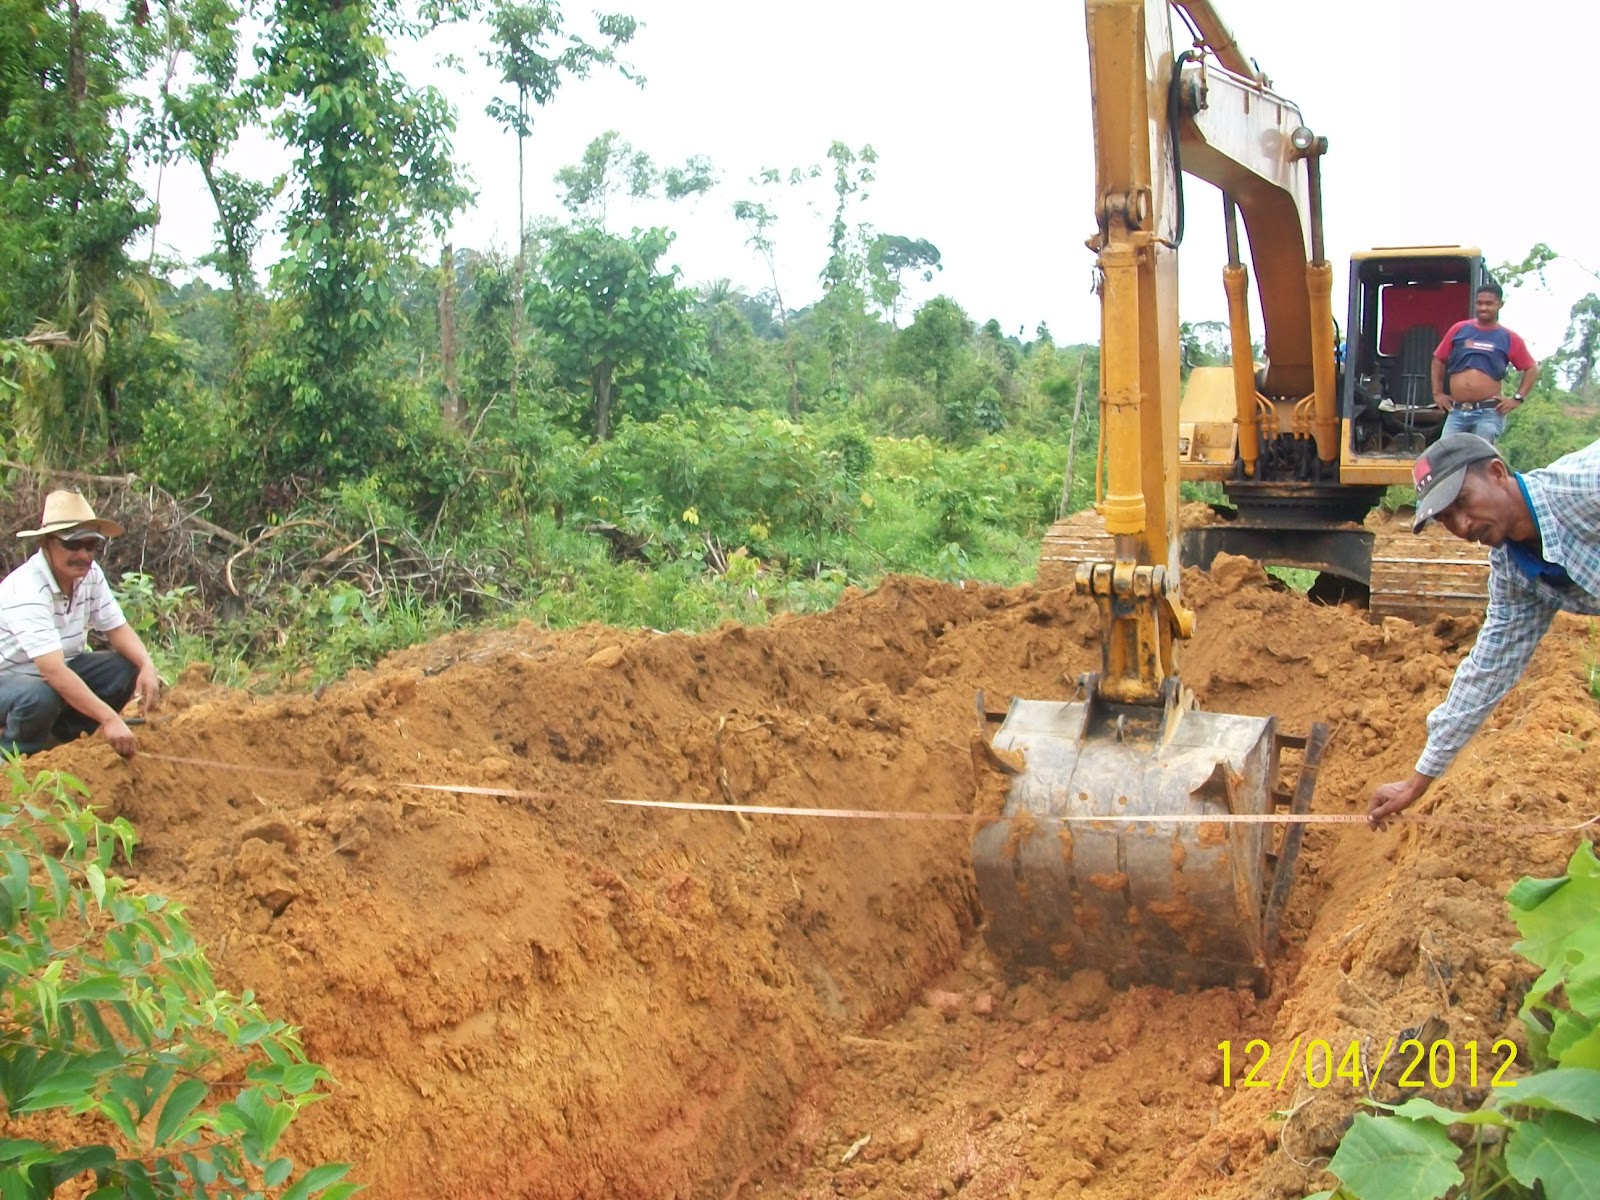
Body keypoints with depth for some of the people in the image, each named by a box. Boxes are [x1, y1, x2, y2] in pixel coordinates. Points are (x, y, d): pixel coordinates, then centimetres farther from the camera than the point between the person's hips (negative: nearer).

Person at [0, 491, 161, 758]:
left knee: (128, 668, -13)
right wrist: (109, 718, -45)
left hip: (61, 667, 7)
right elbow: (52, 670, -39)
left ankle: (61, 736, 5)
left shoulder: (90, 574, -9)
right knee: (40, 697, -38)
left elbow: (117, 628, -2)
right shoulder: (27, 591, -31)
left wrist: (147, 666, -24)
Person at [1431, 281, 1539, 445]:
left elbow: (1532, 369, 10)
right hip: (1456, 411, 2)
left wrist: (1518, 398, 2)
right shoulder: (1459, 329, 8)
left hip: (1488, 413, -2)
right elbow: (1438, 360, 17)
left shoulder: (1509, 339, 4)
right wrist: (1437, 393, 11)